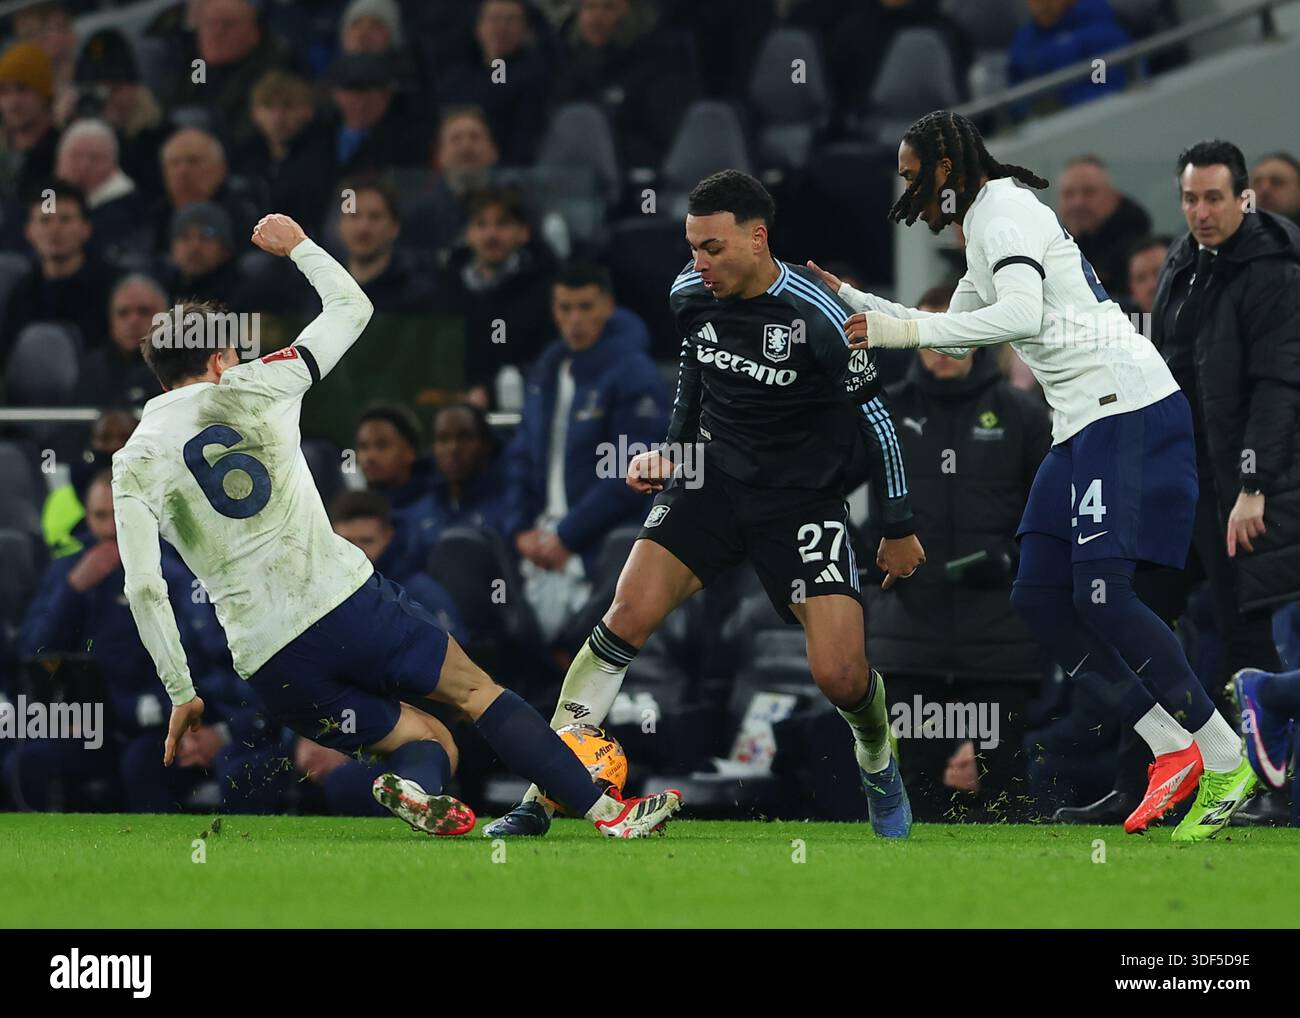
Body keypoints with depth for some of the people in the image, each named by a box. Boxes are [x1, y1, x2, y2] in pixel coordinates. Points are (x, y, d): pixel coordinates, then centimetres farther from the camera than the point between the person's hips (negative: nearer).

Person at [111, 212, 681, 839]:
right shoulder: (248, 388, 6)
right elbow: (351, 307, 19)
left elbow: (143, 587, -1)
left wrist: (180, 694, 5)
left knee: (428, 740, 13)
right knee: (475, 690, 13)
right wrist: (298, 246, 35)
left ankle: (416, 786, -23)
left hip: (269, 665, 2)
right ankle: (607, 811, 3)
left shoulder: (134, 463, 8)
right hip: (345, 601, -2)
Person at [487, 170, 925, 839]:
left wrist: (899, 530, -3)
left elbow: (874, 417, -9)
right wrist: (672, 449, 11)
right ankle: (541, 796, -14)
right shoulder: (690, 295, -5)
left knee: (839, 676, -13)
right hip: (714, 476, 4)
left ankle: (878, 765, 25)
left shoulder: (816, 317, -21)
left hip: (804, 499, -4)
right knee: (629, 617, -17)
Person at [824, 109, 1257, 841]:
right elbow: (959, 336, 37)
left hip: (1131, 413, -10)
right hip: (1086, 424, 10)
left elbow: (1022, 315, -26)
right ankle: (1173, 752, 4)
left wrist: (902, 330, -23)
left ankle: (1227, 763, -11)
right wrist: (855, 303, 33)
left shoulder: (1004, 210, -9)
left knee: (1102, 595, -17)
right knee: (1038, 596, 4)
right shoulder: (986, 228, 23)